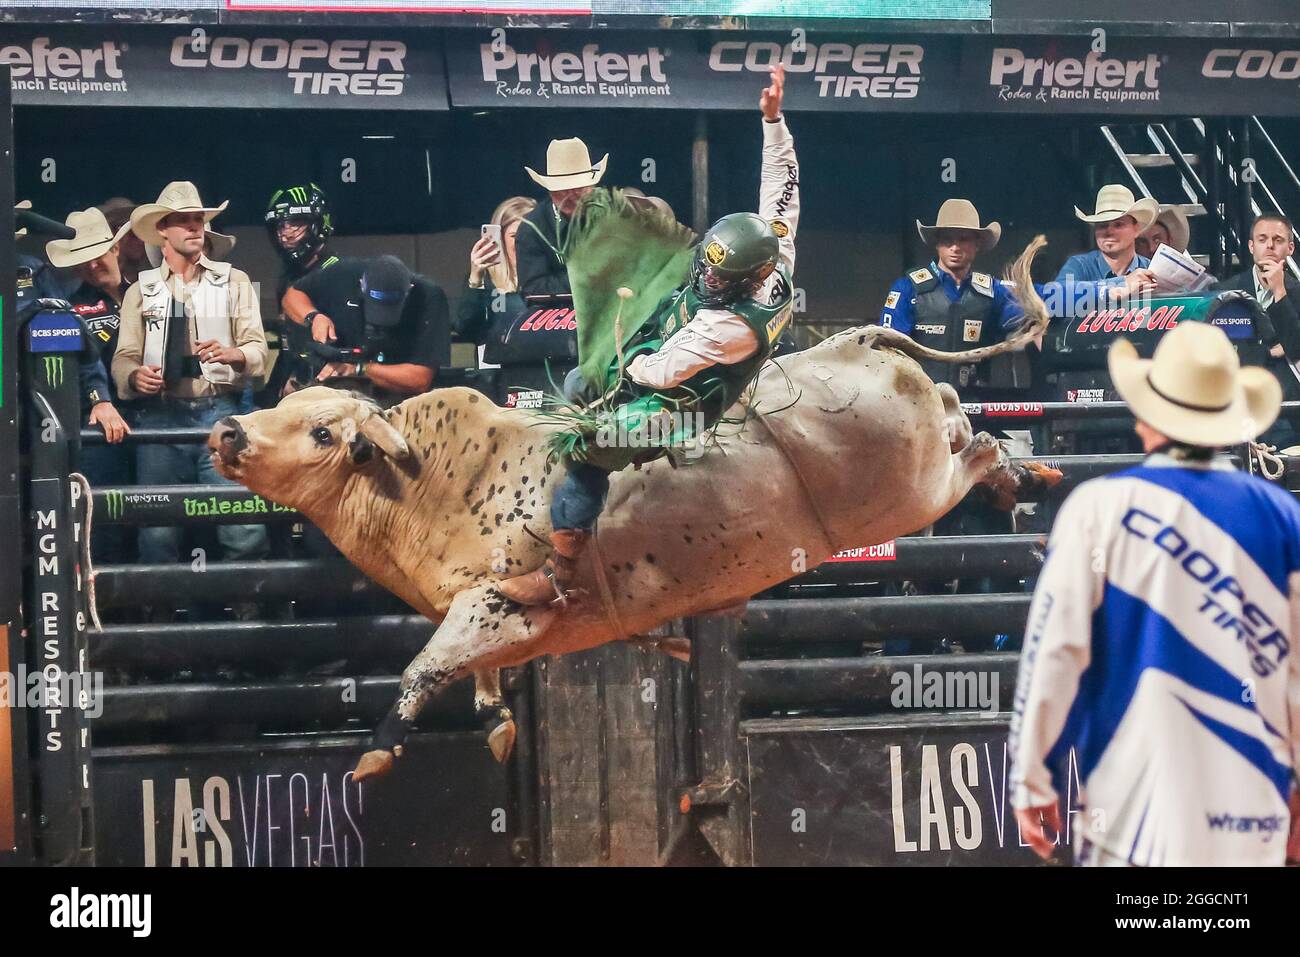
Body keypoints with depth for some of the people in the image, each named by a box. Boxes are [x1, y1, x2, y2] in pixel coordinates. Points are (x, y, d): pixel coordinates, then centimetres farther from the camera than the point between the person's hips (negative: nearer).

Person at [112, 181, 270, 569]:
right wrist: (135, 376, -16)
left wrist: (232, 355, -19)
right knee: (158, 535, -1)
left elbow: (258, 348, 3)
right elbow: (124, 358, 8)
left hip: (220, 412, -1)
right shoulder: (141, 290, 15)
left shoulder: (234, 282, 12)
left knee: (245, 529, -12)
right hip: (160, 417, 1)